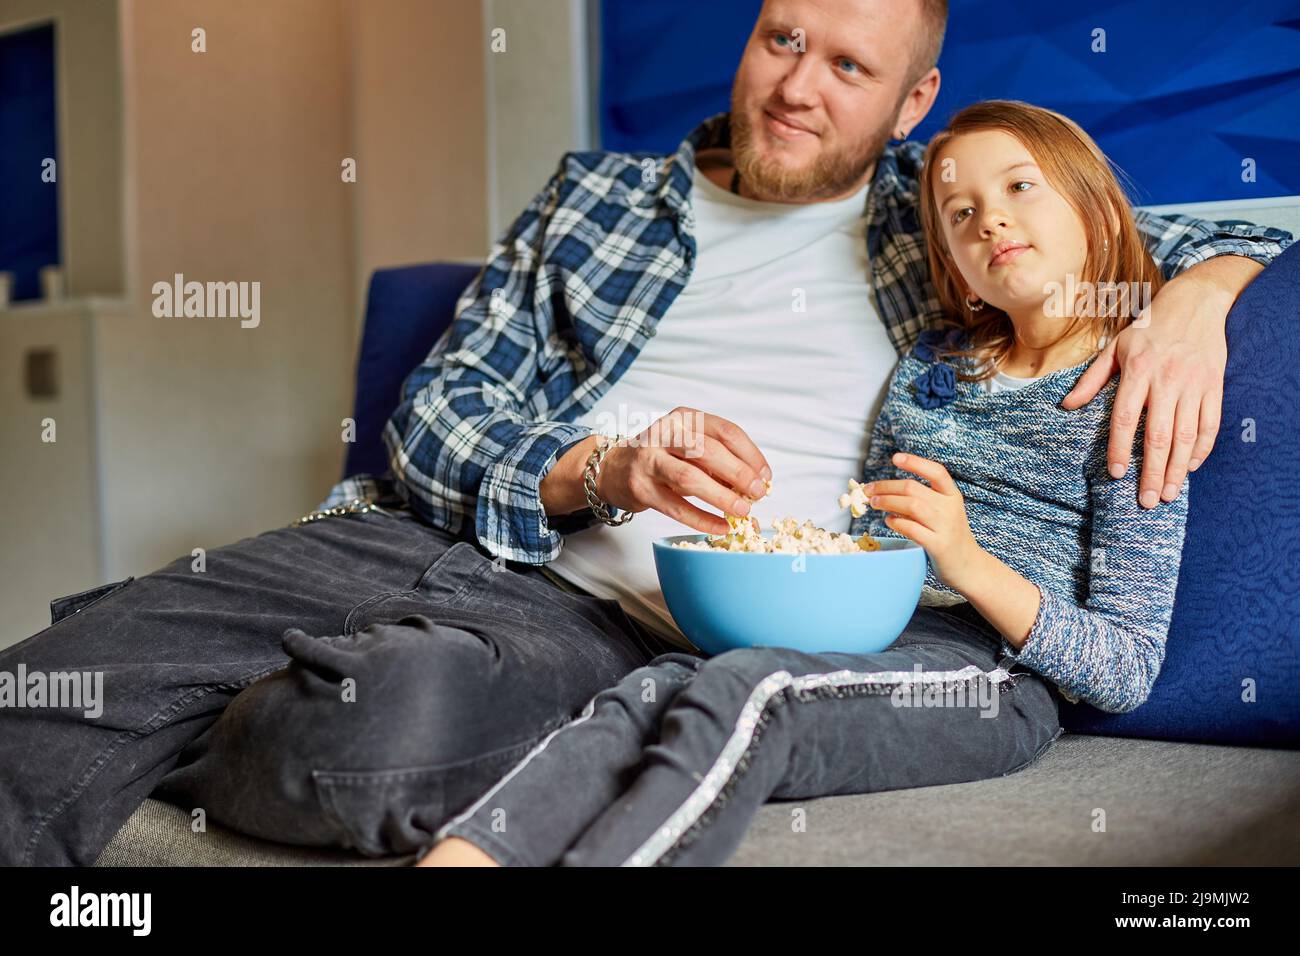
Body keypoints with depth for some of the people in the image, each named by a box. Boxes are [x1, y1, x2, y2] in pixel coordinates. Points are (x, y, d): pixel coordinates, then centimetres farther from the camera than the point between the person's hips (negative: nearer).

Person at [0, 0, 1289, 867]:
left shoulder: (943, 220, 14)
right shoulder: (596, 195, 18)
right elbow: (436, 416, 10)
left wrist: (1194, 292, -6)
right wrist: (599, 471, -9)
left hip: (620, 618, -2)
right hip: (434, 536, 3)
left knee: (393, 723, -35)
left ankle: (149, 747, -5)